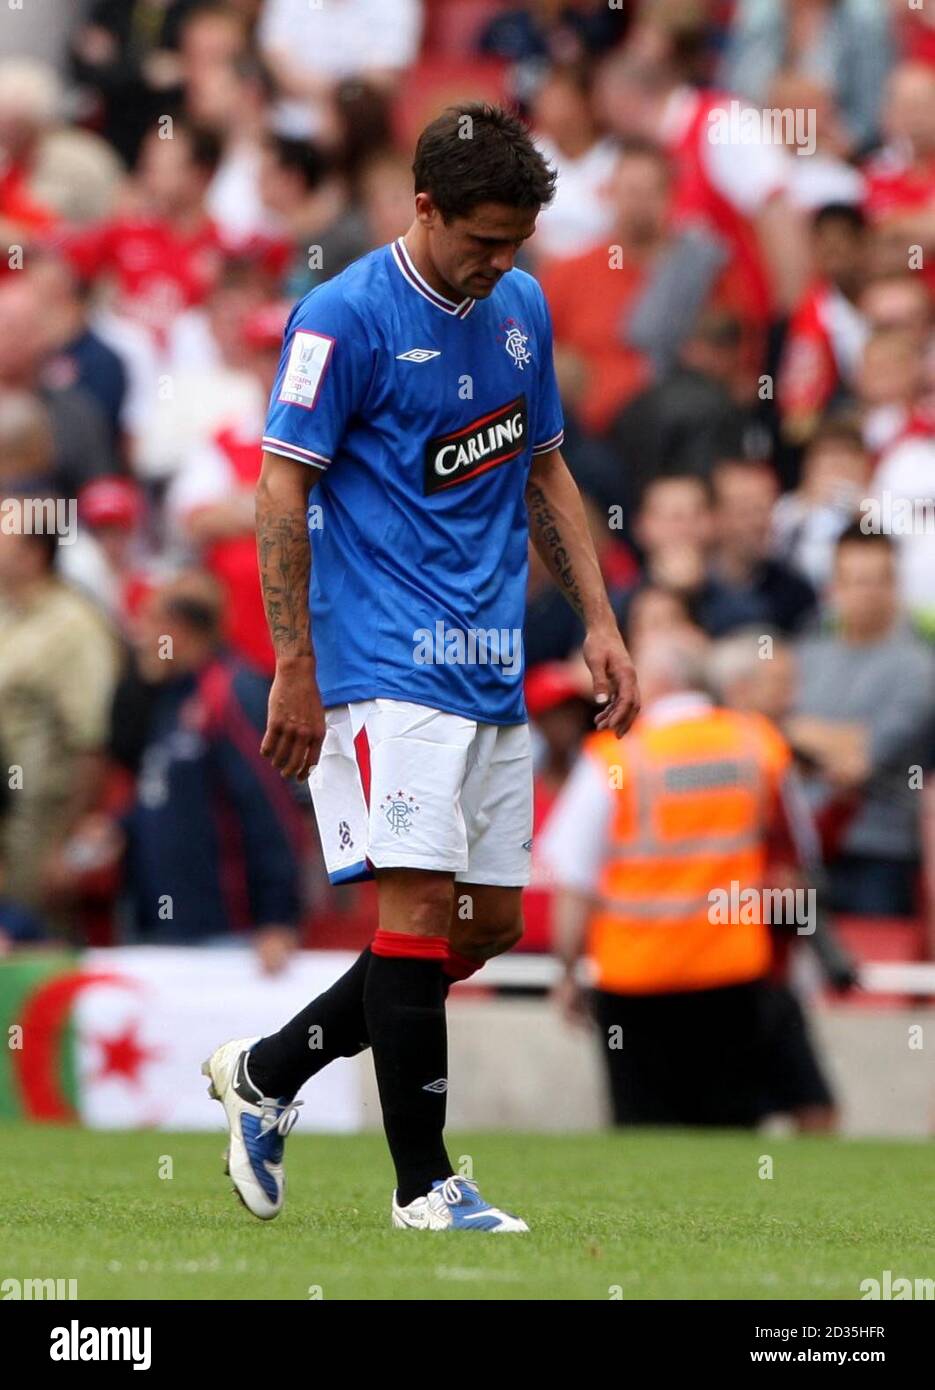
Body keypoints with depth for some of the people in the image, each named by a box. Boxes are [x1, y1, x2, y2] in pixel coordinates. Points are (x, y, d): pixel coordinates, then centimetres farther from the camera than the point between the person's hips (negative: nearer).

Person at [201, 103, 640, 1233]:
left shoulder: (520, 308, 11)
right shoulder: (346, 316, -11)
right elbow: (280, 494, -11)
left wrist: (597, 622, 14)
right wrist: (295, 672, -15)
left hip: (493, 671, 8)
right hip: (389, 664, -8)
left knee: (490, 924, 8)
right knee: (420, 905, -13)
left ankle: (265, 1073, 22)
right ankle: (423, 1183, -5)